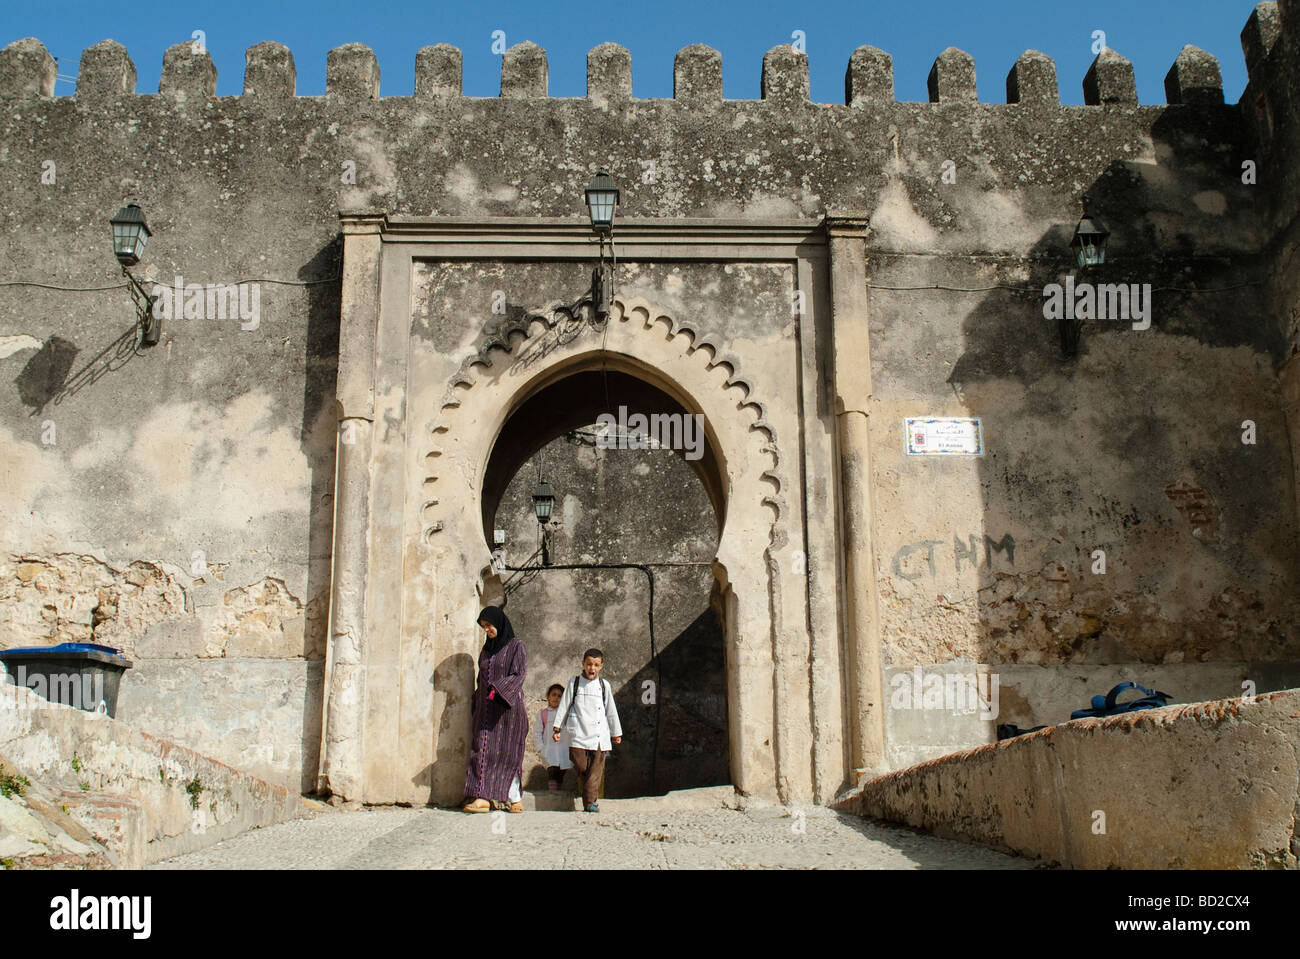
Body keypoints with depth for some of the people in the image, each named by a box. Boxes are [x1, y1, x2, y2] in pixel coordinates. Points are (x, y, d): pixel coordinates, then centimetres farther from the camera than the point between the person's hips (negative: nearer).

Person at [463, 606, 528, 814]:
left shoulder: (516, 646, -3)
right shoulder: (486, 648, 16)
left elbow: (519, 675, -12)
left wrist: (498, 689, -25)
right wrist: (478, 701, 10)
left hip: (508, 706, -6)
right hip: (486, 709, 6)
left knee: (506, 752, -7)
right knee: (484, 750, -2)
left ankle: (515, 798, -4)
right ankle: (483, 798, -5)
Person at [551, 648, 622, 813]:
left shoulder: (604, 685, 10)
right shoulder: (575, 683, 6)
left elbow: (611, 711, 17)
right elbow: (563, 706, 9)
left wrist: (616, 733, 22)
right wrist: (557, 728, 7)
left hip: (599, 737, 1)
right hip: (578, 735, -1)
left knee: (596, 770, -6)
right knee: (582, 769, -3)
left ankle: (590, 802, -5)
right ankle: (588, 803, 10)